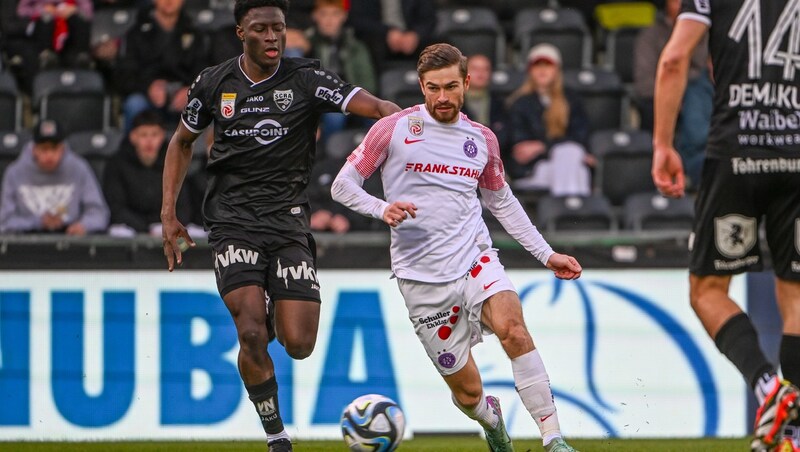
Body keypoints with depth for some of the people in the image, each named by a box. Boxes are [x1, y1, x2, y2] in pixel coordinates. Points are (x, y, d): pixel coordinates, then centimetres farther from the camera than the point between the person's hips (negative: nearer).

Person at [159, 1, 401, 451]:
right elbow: (182, 142, 19)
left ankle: (275, 312, 30)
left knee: (299, 344, -8)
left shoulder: (306, 78, -3)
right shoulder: (215, 84, 4)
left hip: (288, 219, 0)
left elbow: (371, 104, -14)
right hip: (233, 222, 0)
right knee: (252, 333, -18)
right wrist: (169, 214, 12)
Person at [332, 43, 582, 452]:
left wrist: (547, 254, 21)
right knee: (467, 392, -1)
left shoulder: (481, 139, 11)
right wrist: (381, 208, -18)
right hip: (421, 277, -2)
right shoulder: (394, 129, -1)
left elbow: (501, 202, 25)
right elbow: (343, 184, 2)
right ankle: (491, 419, 37)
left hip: (475, 258, 2)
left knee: (512, 328, -31)